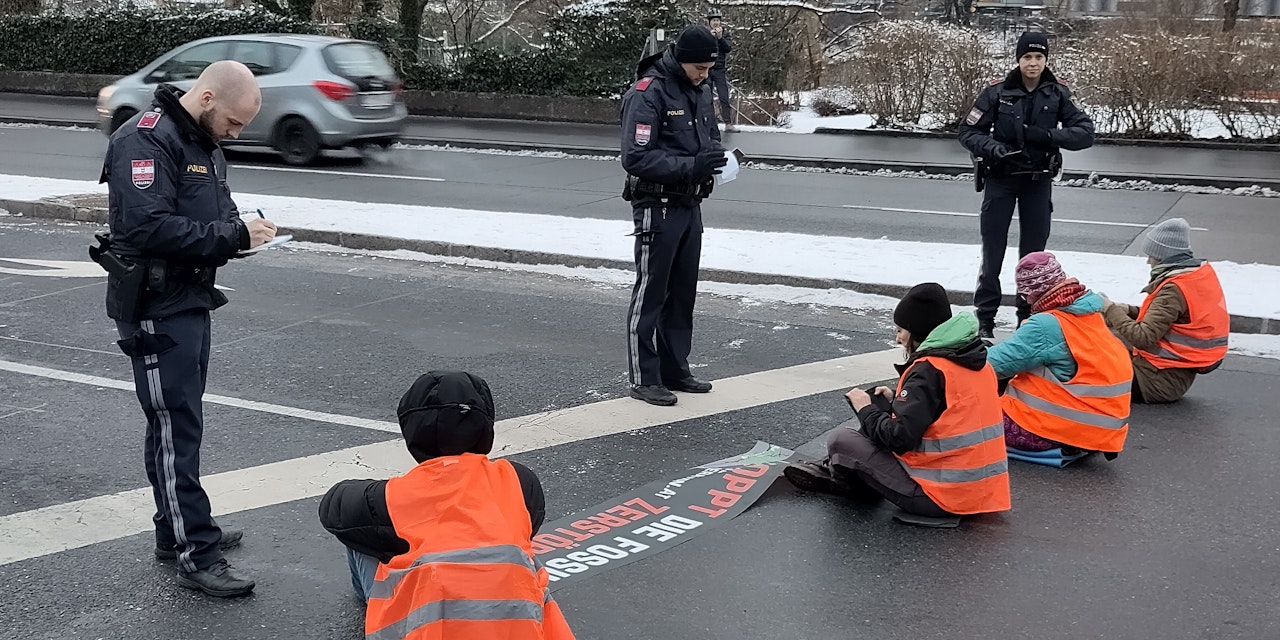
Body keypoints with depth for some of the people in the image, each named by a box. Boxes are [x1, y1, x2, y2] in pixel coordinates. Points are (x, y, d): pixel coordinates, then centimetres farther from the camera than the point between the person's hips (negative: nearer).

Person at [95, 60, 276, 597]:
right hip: (156, 309, -10)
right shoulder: (145, 140, -18)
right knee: (175, 428, -5)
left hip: (191, 301, 10)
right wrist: (233, 236, -24)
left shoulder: (204, 142, 13)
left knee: (182, 421, 16)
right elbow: (148, 226, -28)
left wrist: (244, 228, -1)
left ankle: (179, 531, 28)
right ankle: (195, 555, 0)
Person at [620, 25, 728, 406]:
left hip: (690, 206, 8)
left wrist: (715, 157, -1)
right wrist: (692, 165, -28)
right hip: (657, 207, -8)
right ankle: (643, 378, 6)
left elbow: (710, 137, 23)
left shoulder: (700, 92, 9)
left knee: (683, 292, 14)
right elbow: (635, 158, -22)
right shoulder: (647, 95, -17)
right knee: (650, 294, -2)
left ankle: (674, 369, 24)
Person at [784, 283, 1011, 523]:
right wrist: (896, 402, 13)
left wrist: (866, 409, -3)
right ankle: (833, 470, 28)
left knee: (840, 441, -5)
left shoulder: (929, 371, -18)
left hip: (939, 499, -9)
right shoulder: (977, 362, 8)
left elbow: (899, 439, -20)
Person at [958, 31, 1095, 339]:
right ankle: (984, 319, 10)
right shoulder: (998, 92, -8)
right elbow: (968, 131, -5)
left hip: (1038, 181, 2)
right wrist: (992, 148, -24)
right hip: (1001, 178, -1)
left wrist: (1049, 135, -22)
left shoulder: (1057, 94, -3)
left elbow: (1085, 132, -6)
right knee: (992, 251, 2)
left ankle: (1029, 317, 19)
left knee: (1033, 251, 8)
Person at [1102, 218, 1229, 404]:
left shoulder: (1174, 290, -22)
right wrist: (1129, 310, 6)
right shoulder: (1203, 272, 7)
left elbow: (1143, 337, -25)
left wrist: (1111, 309, -15)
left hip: (1162, 380, -10)